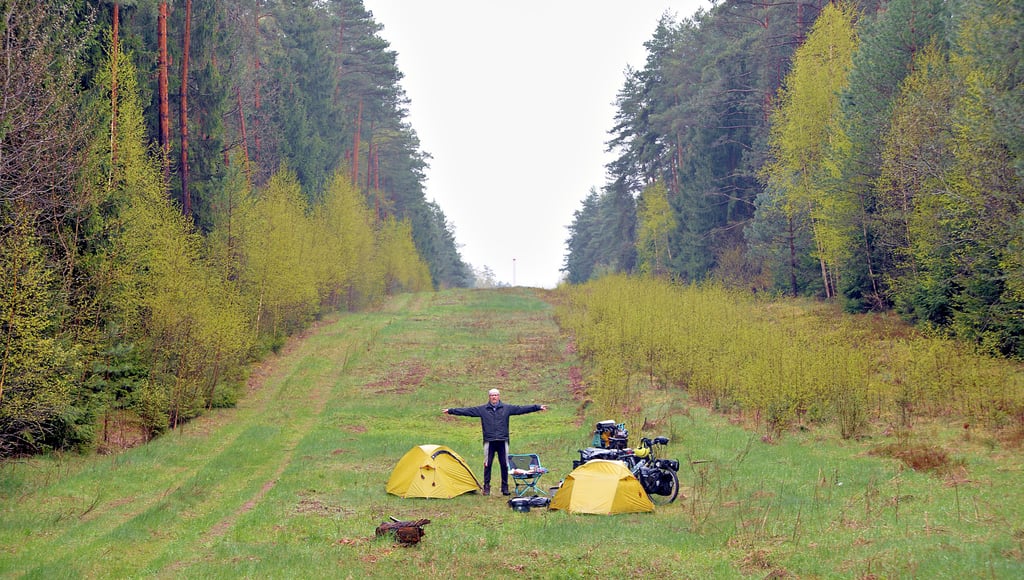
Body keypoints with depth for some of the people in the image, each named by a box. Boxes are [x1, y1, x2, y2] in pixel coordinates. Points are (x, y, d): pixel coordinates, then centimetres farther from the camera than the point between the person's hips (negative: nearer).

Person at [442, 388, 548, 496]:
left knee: (504, 465, 4)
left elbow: (522, 409, 5)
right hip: (489, 441, -1)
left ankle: (505, 487, 14)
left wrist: (538, 407, 2)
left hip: (502, 441, 1)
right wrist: (451, 411, -2)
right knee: (487, 465, 0)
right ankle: (486, 487, 9)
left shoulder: (507, 408, 6)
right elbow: (467, 411, 3)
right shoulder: (482, 409, 4)